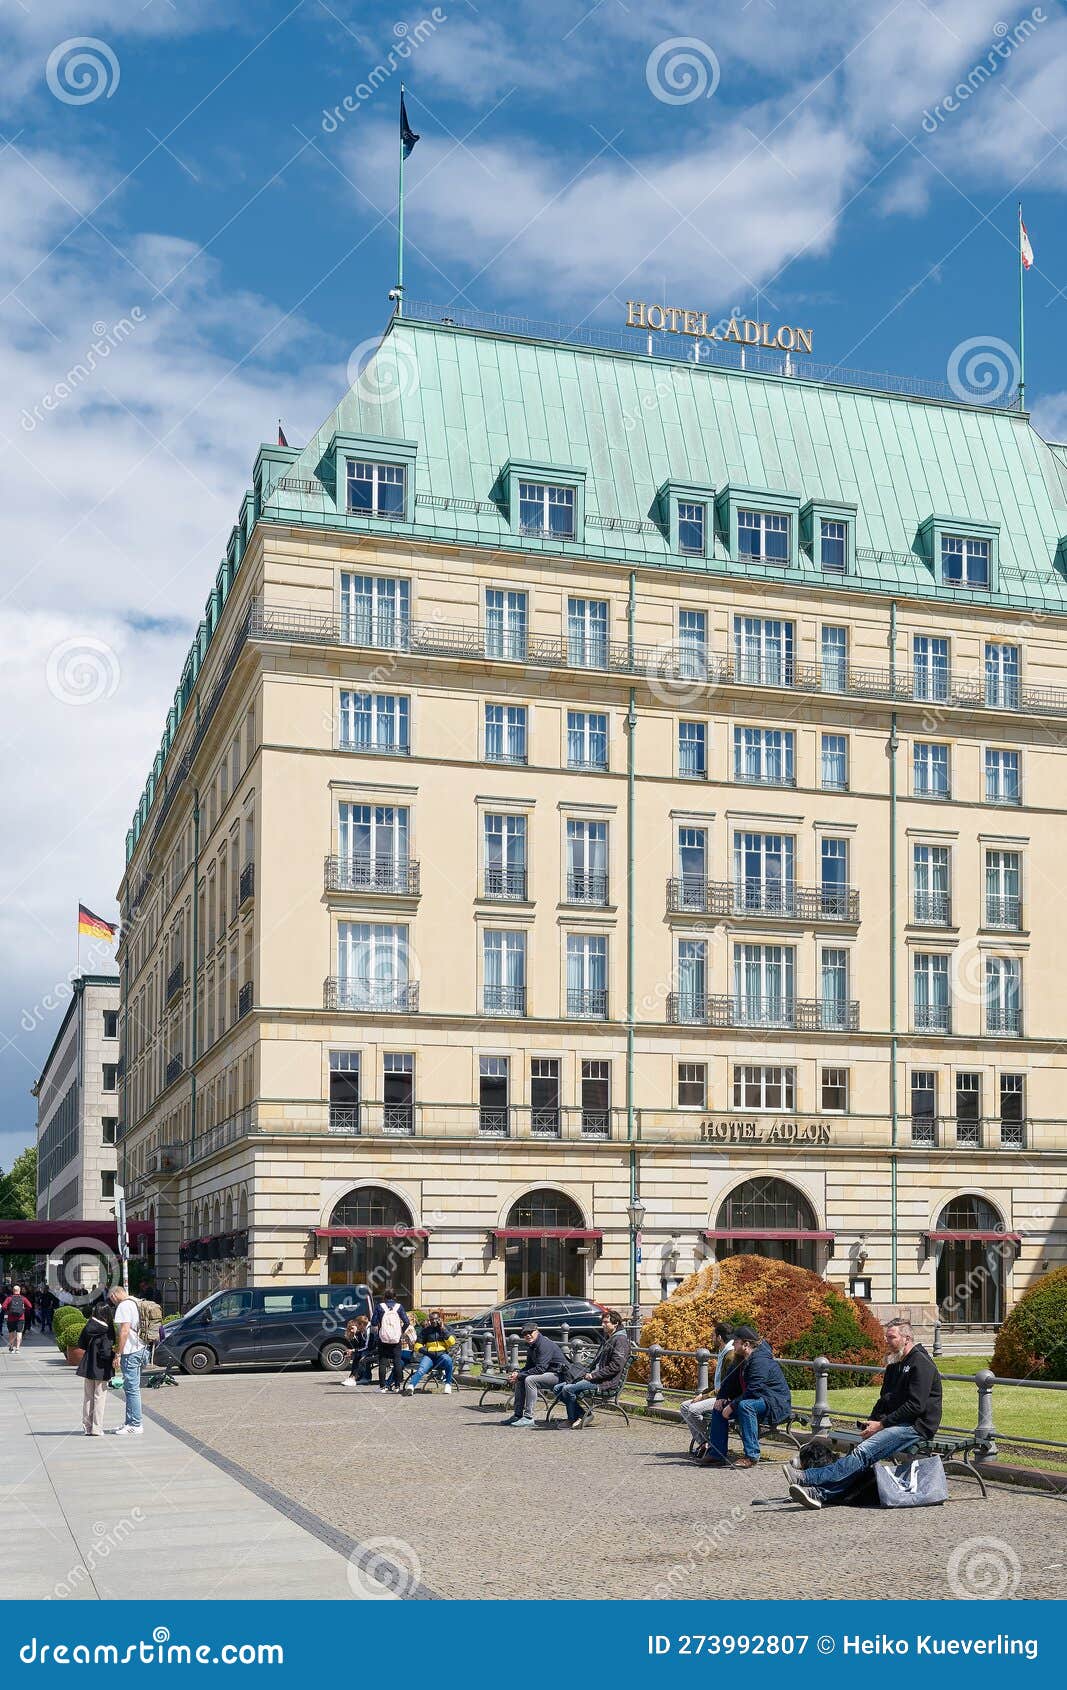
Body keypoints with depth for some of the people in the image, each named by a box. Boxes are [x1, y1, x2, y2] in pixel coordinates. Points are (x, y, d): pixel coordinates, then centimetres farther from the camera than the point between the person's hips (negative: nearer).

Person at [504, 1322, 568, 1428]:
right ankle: (517, 1414, 6)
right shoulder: (531, 1346, 10)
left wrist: (519, 1376, -23)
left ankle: (528, 1418, -25)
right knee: (519, 1380, 6)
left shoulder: (544, 1344, -20)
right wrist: (516, 1374, -5)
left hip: (559, 1374, -10)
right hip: (548, 1373, 10)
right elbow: (529, 1367, 16)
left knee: (529, 1379, -27)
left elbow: (540, 1369, -27)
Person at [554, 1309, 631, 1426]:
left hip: (607, 1383, -11)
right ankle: (581, 1414, 0)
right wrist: (589, 1373, 10)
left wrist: (594, 1375, -17)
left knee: (568, 1389, -23)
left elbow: (615, 1366, -20)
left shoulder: (620, 1340, -10)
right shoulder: (608, 1339, 22)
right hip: (596, 1378, 11)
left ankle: (573, 1419, -5)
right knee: (558, 1389, 2)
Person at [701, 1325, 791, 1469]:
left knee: (745, 1406, -38)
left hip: (776, 1404, -10)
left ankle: (751, 1455, -33)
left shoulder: (760, 1361, -24)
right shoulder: (741, 1359, 8)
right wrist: (721, 1398, -2)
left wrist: (731, 1406, -25)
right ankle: (716, 1454, 3)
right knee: (719, 1409, 2)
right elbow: (730, 1380, 16)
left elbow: (753, 1390, -31)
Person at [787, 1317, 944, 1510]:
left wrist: (882, 1424, -16)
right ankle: (823, 1494, -32)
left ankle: (807, 1479, -36)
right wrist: (872, 1423, 3)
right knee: (857, 1450, -15)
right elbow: (884, 1400, 23)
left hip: (917, 1426, -9)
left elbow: (916, 1406, -17)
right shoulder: (894, 1366, 22)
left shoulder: (920, 1363, -9)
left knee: (864, 1452, -25)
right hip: (897, 1425, 9)